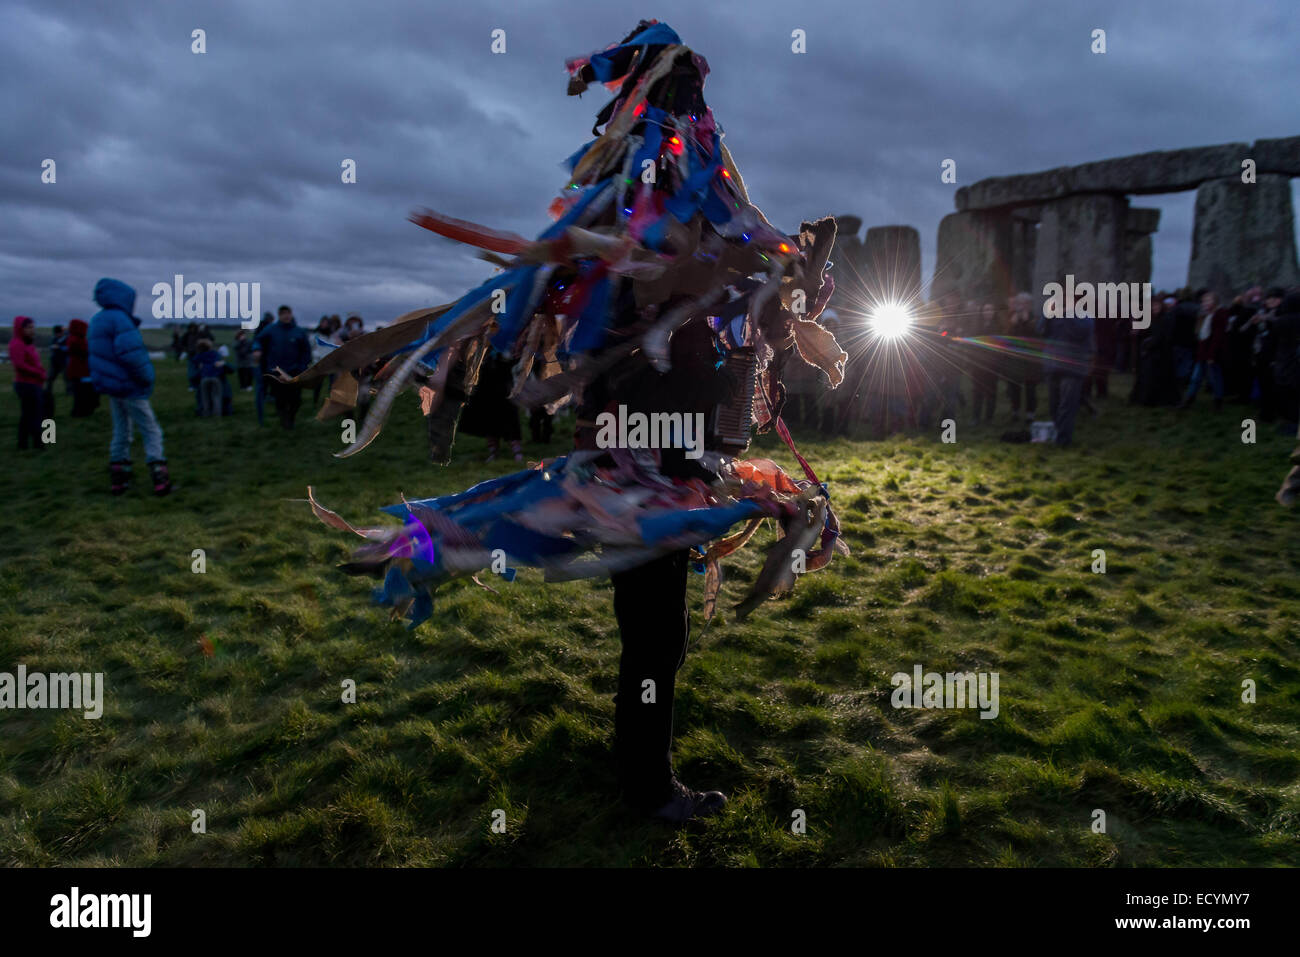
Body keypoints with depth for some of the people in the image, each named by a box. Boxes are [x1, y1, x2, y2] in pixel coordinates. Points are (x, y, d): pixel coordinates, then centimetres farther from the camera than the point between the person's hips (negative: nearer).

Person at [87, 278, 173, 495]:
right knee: (152, 432, -4)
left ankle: (118, 478, 19)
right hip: (130, 388, -9)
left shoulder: (97, 320, 13)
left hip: (111, 386, 9)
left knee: (121, 432, 17)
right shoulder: (120, 319, -17)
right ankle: (159, 478, -9)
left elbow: (101, 355, 17)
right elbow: (130, 353, -27)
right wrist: (145, 378, -16)